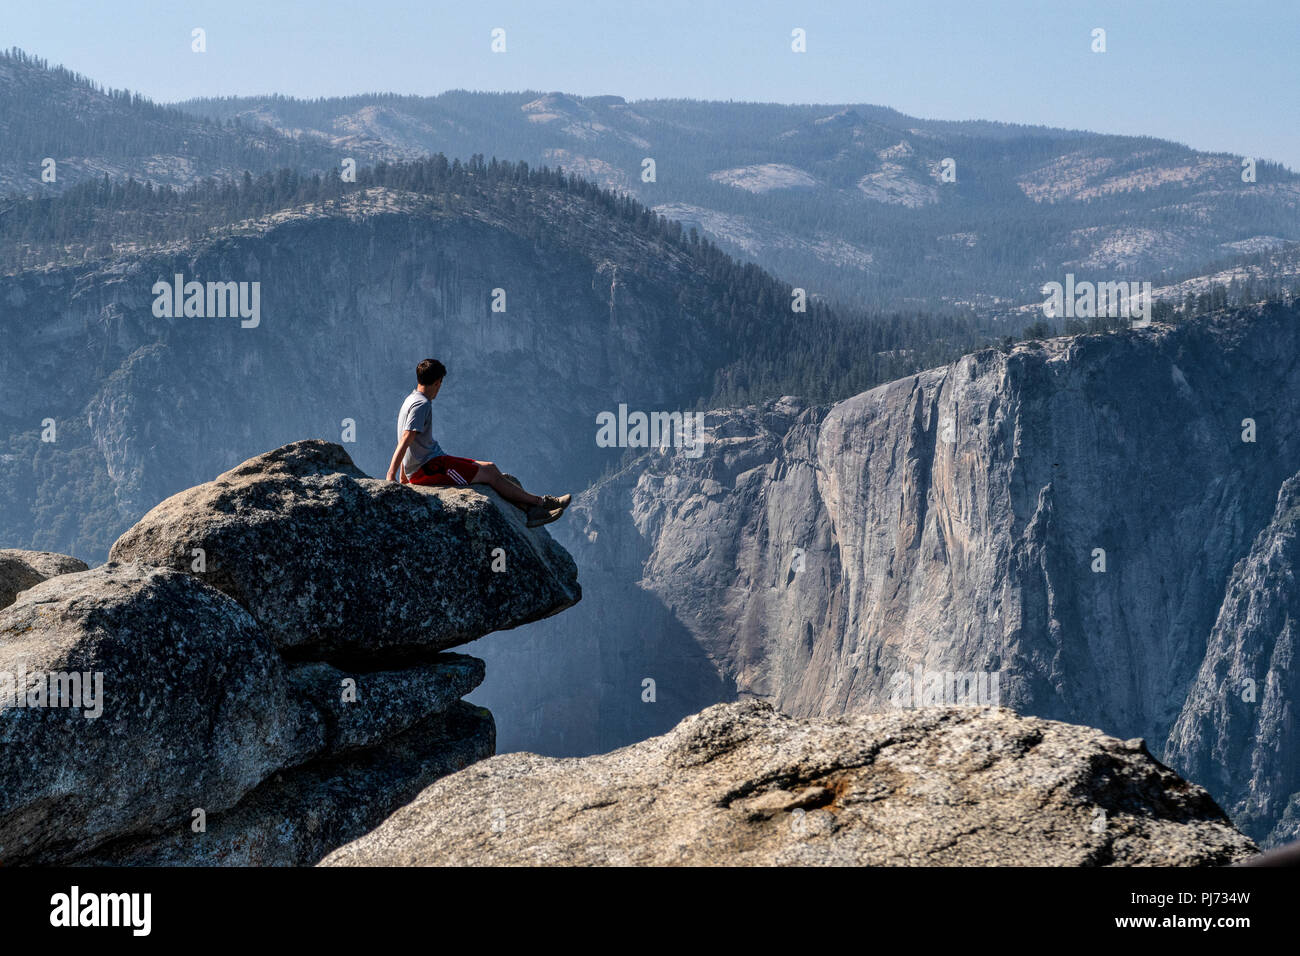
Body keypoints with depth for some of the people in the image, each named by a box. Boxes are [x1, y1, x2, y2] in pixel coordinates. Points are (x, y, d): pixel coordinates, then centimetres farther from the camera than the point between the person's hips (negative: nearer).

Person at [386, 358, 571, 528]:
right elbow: (406, 440, -26)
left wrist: (403, 475, 25)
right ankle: (541, 502, 5)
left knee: (490, 467, 7)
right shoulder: (422, 405, -17)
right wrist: (390, 476, -31)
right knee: (490, 475, -5)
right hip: (427, 469, -10)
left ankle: (530, 511, 3)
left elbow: (404, 442, 21)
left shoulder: (412, 399, 16)